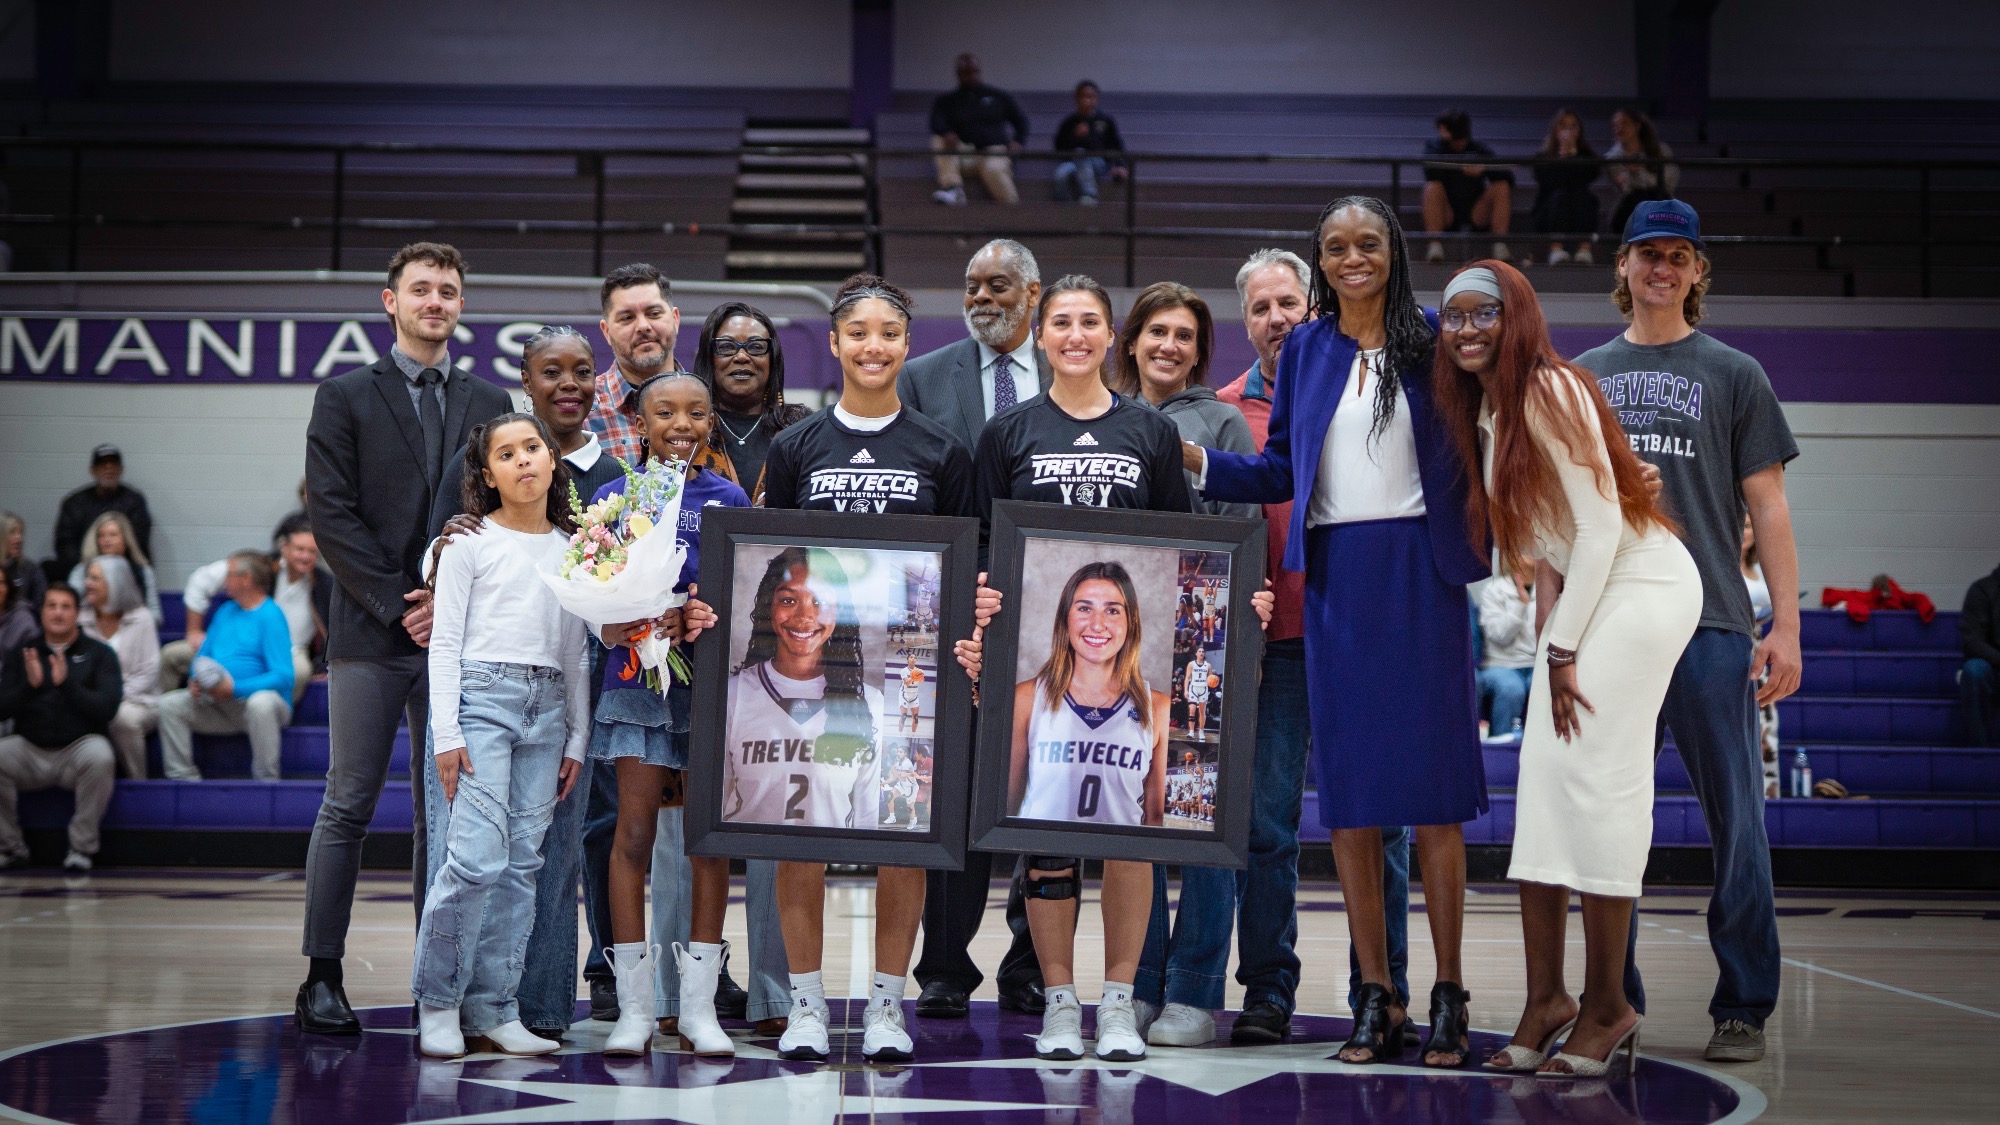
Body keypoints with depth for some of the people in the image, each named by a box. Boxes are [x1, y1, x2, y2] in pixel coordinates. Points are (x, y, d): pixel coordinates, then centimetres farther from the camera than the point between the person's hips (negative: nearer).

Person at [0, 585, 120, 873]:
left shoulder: (99, 653, 3)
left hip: (79, 746, -3)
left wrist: (67, 682, -24)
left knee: (100, 756, -36)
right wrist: (30, 685, -18)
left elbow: (106, 708, -11)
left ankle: (81, 847, -18)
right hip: (30, 750, 3)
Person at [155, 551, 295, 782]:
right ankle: (183, 778, -13)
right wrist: (196, 681, -5)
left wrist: (234, 687, -25)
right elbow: (203, 656, 19)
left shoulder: (271, 616, -9)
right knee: (169, 704, -10)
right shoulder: (226, 611, 16)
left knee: (260, 702, -40)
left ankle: (266, 780, -29)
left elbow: (283, 676, -19)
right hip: (218, 703, 7)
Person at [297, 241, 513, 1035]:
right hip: (371, 635, -3)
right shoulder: (345, 398, 6)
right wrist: (398, 605, -9)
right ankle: (322, 977, 2)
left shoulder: (489, 404, 14)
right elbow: (332, 516, -2)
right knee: (348, 806, -2)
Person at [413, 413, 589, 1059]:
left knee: (523, 862, 2)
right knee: (479, 855, -14)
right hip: (483, 696, -5)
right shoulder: (469, 542, 2)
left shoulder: (572, 551, 14)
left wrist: (577, 738, 14)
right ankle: (437, 1001, -1)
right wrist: (446, 732, -9)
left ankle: (493, 1007, 7)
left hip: (547, 705, 5)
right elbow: (444, 642, -1)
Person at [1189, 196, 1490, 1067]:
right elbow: (1279, 472, 10)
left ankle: (1448, 995, 5)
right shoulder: (1304, 350, 11)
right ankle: (1375, 996, 10)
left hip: (1420, 570, -2)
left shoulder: (1433, 340, 4)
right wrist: (1195, 460, -2)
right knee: (1348, 794, 3)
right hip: (1336, 578, 3)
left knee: (1433, 789, -1)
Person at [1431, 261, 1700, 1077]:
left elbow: (1601, 525, -18)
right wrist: (1554, 647, 5)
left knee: (1594, 777, -11)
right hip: (1585, 591, 9)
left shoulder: (1550, 392, -16)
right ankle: (1546, 1004, 4)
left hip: (1644, 583, -9)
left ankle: (1606, 1009, -3)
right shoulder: (1481, 411, 10)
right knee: (1544, 775, 2)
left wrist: (1563, 649, -15)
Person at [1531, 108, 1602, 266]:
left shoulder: (1586, 154, 8)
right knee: (1560, 195, -30)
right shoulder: (1543, 156, 3)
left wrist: (1572, 151, -12)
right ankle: (1556, 249, -49)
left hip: (1579, 217, 2)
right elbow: (1552, 183, -14)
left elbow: (1591, 176, -12)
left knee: (1585, 195, -27)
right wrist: (1563, 154, -14)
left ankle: (1584, 249, -45)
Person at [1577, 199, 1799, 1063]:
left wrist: (1785, 625, -4)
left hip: (1710, 624, -2)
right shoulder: (1581, 378, 15)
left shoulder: (1733, 375, 8)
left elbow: (1767, 506, 4)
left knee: (1734, 822, -2)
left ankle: (1743, 1008, 5)